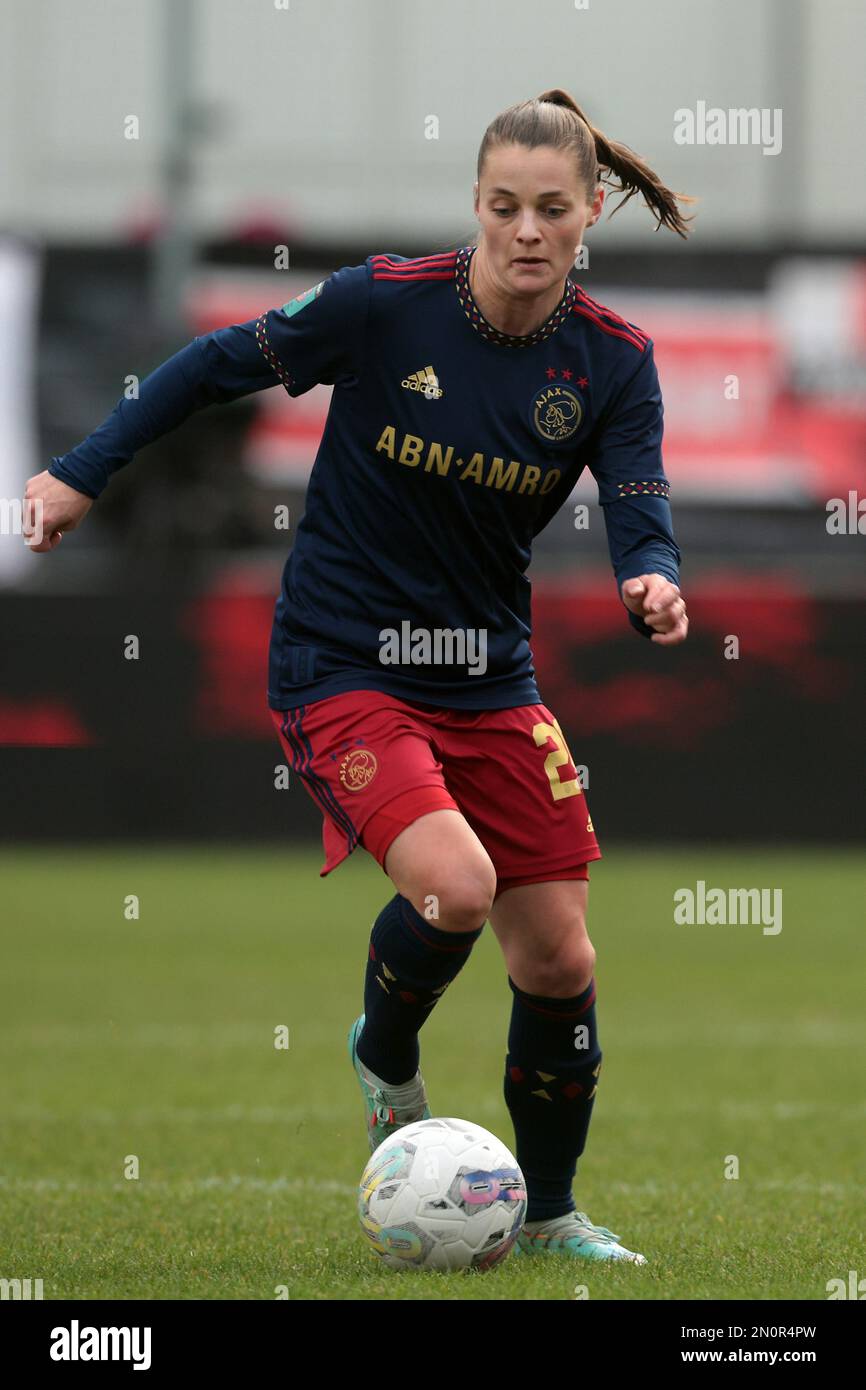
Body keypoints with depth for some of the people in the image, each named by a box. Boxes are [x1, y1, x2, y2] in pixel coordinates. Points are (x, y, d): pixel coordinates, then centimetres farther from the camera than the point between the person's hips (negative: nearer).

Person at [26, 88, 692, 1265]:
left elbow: (641, 524, -13)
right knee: (454, 884, -27)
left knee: (560, 958, 3)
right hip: (341, 667, -4)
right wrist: (86, 472, -2)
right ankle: (385, 1058, 7)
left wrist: (653, 585, -36)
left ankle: (551, 1212, 26)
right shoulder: (387, 303, -16)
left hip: (490, 680, 4)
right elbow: (221, 364, -5)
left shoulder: (614, 361, -6)